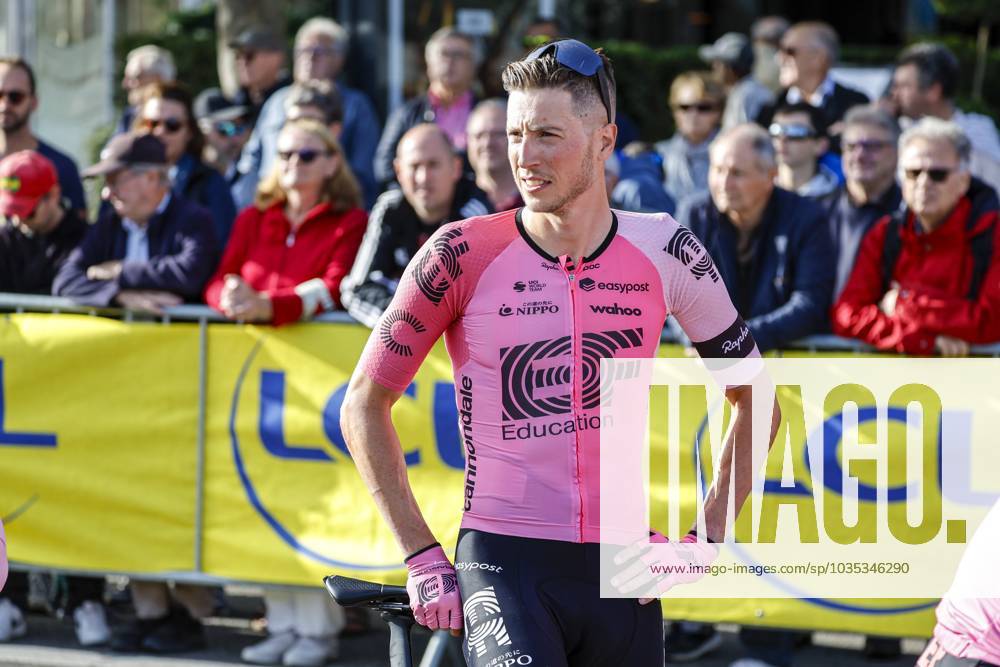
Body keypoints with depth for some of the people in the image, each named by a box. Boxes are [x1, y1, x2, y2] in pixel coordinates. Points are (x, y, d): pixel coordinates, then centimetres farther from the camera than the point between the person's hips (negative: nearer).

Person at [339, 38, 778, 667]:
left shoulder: (663, 251, 0)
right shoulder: (462, 255, -6)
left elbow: (754, 396, 13)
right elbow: (365, 402, 4)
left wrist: (707, 537, 5)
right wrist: (421, 555, -1)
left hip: (622, 571, 3)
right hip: (503, 562, -3)